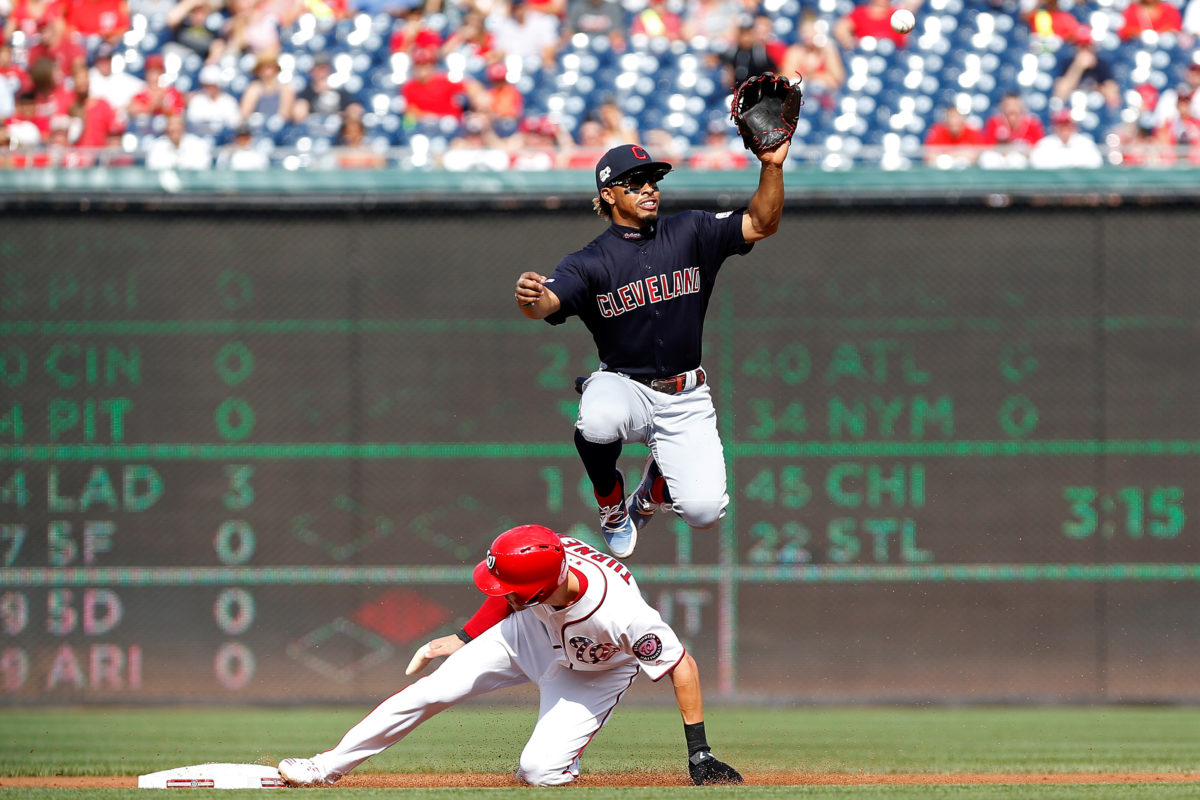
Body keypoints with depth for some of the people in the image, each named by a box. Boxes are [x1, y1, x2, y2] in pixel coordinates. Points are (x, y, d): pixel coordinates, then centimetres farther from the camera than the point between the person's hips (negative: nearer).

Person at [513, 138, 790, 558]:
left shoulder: (689, 234, 2)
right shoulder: (591, 262, -8)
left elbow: (761, 224, -6)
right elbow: (545, 304, -25)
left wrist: (772, 167, -22)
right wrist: (530, 295, -50)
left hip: (685, 399, 2)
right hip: (623, 386, -2)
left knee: (704, 510, -15)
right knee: (598, 421, -40)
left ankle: (656, 485, 25)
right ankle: (611, 504, -5)